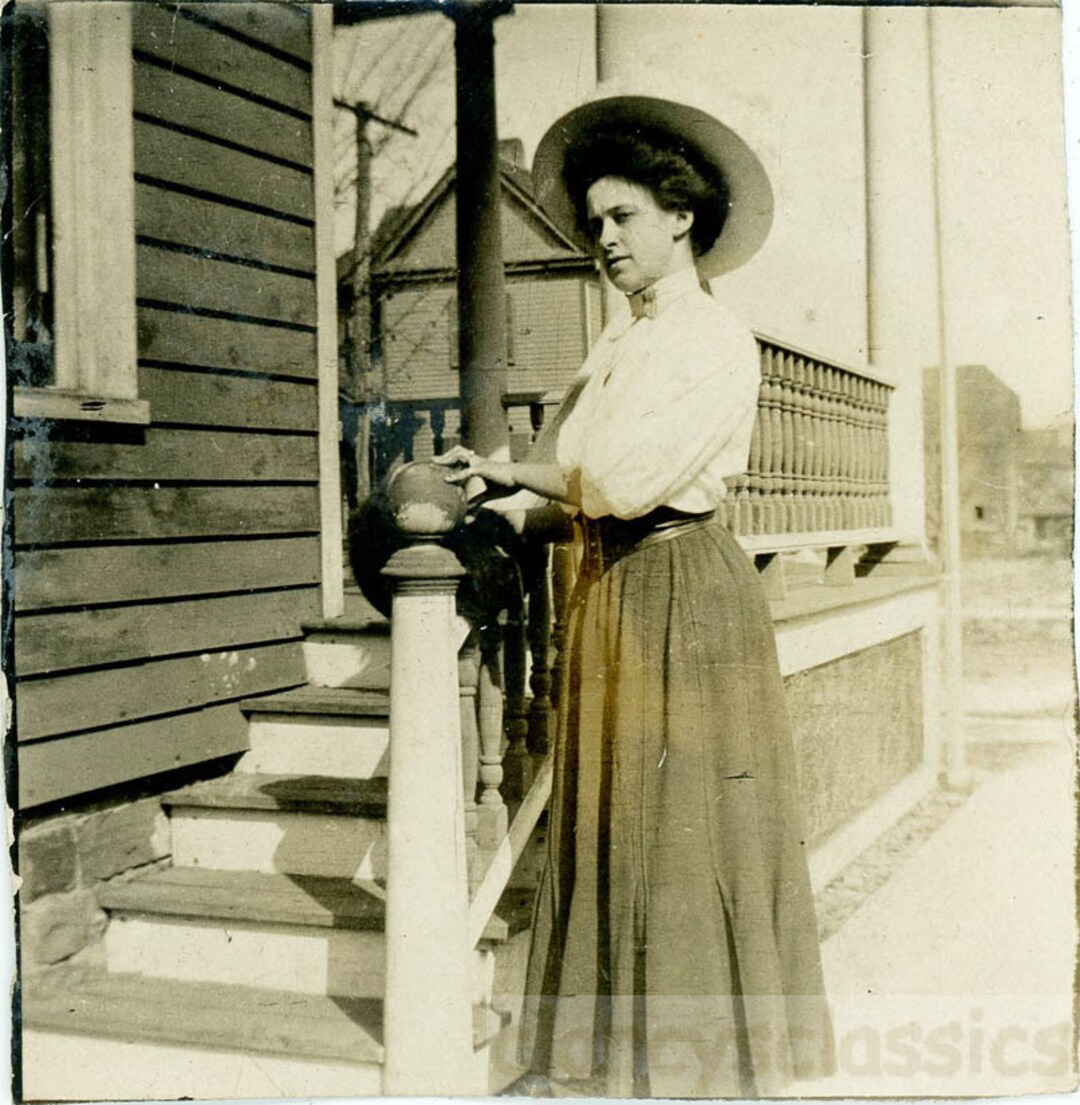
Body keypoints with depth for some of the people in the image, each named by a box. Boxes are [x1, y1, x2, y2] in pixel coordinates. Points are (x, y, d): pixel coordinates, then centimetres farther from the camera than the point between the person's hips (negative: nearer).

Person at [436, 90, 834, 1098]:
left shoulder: (717, 344, -9)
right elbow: (584, 484, 12)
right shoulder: (616, 347, 15)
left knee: (687, 835, -2)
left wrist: (514, 471, -6)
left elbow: (624, 480, -19)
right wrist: (496, 496, -4)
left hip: (682, 597, -7)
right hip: (608, 594, 8)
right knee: (611, 828, 10)